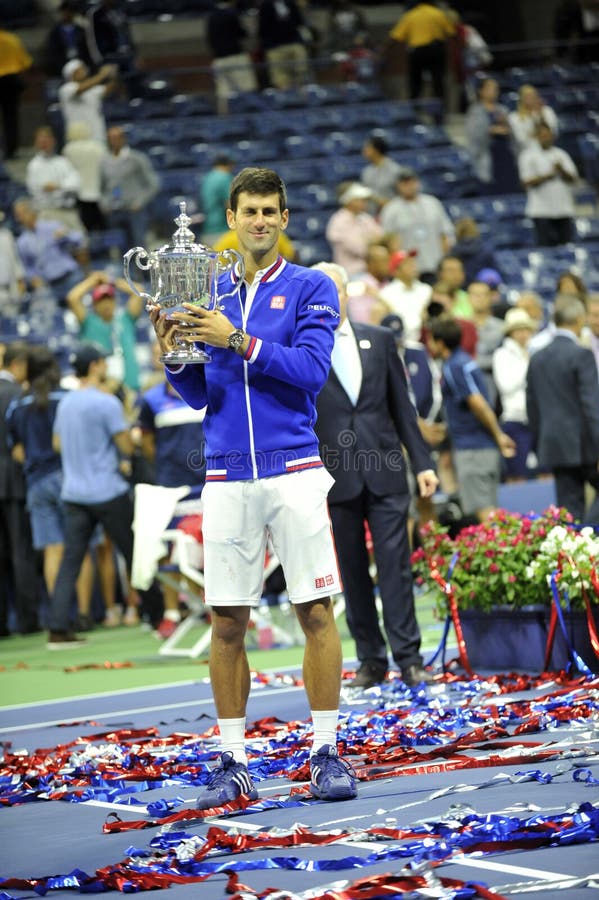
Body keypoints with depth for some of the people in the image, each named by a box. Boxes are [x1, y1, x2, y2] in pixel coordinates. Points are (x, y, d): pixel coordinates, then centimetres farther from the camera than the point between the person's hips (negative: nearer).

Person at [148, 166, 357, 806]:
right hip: (226, 477, 3)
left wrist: (238, 341, -17)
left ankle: (326, 754, 4)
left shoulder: (312, 289, 3)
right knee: (227, 622, 3)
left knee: (315, 612, -3)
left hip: (293, 471, -3)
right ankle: (232, 763, 9)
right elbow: (199, 395, 14)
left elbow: (311, 370, -10)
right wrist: (172, 353, -5)